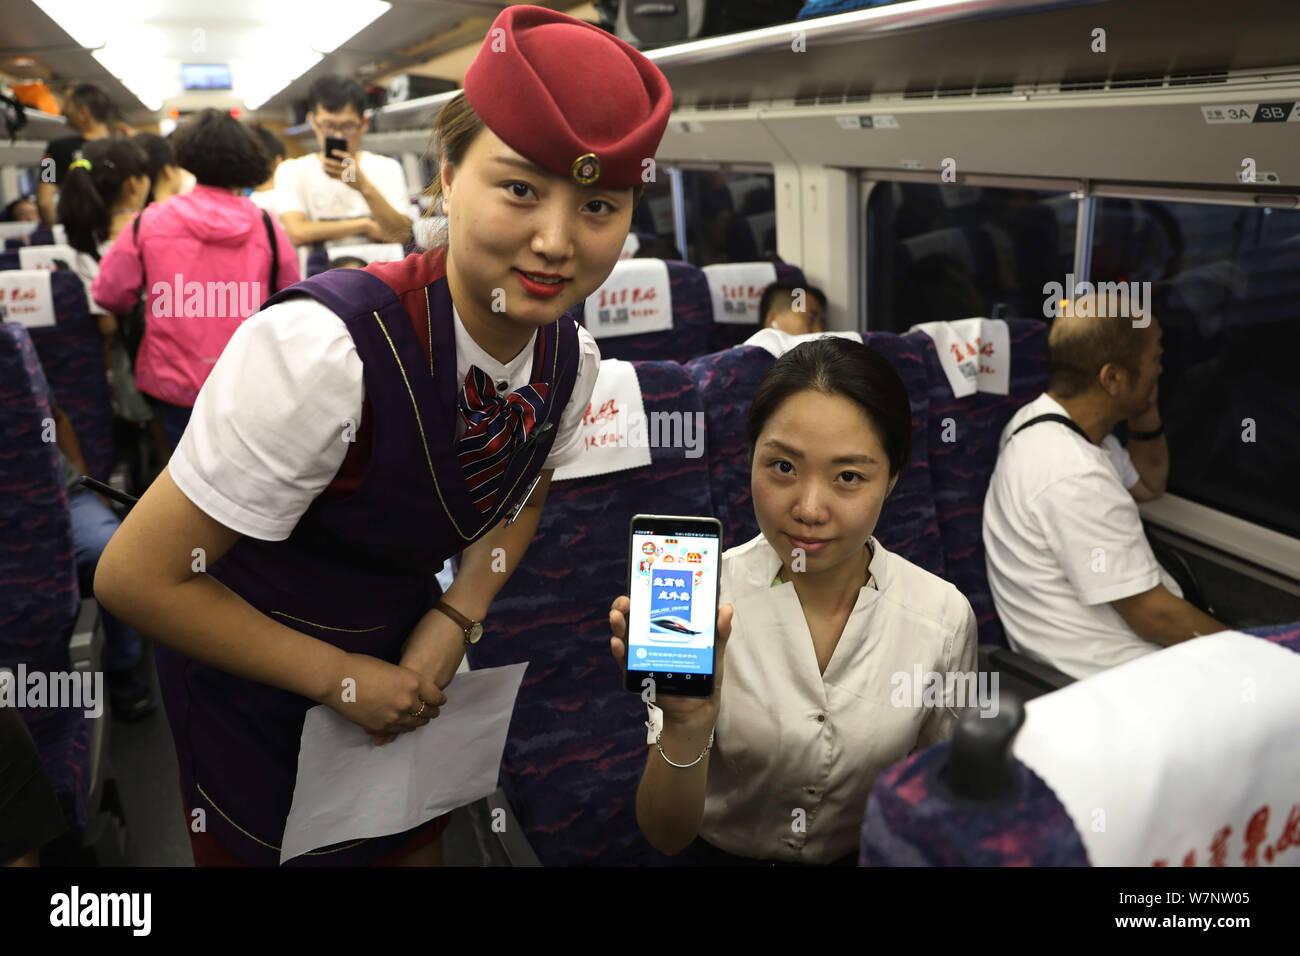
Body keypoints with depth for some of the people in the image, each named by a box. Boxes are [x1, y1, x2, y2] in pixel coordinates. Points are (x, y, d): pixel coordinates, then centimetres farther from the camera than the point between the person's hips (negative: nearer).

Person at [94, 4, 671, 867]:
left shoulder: (572, 358, -15)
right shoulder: (318, 350, -35)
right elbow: (138, 577, -26)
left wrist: (455, 621, -8)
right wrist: (343, 680, -20)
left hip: (408, 657, 5)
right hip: (256, 683, -5)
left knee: (418, 844, 25)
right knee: (271, 850, 18)